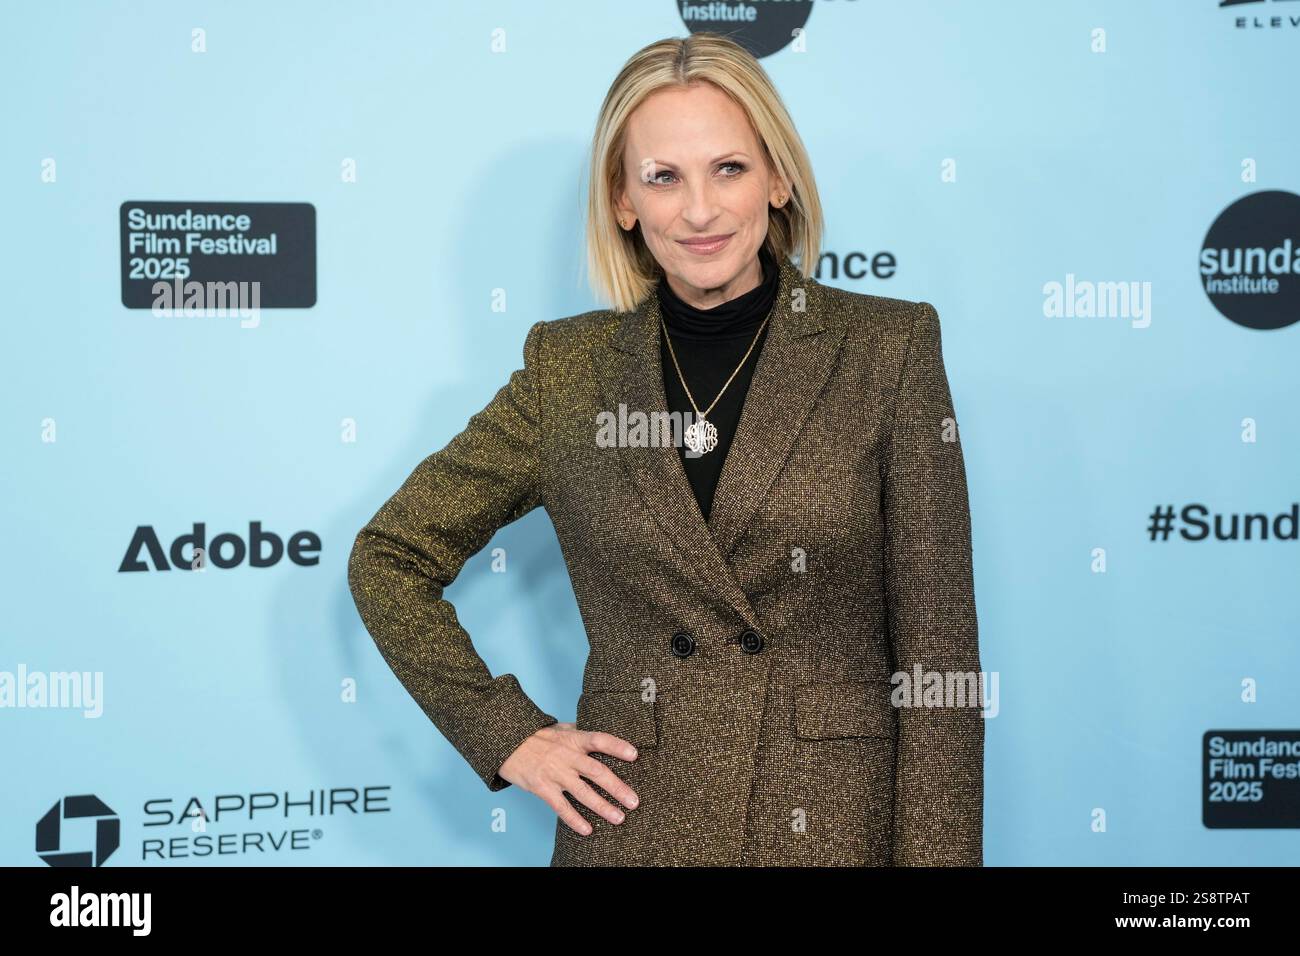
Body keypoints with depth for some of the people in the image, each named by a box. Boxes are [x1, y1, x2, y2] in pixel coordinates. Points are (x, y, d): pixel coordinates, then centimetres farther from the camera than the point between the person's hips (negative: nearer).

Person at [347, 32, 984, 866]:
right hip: (634, 826, 2)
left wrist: (934, 854, -11)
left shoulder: (891, 349, -4)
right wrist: (507, 734, -1)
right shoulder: (568, 368, 1)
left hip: (842, 824, -1)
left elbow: (937, 652, -6)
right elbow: (389, 558, 9)